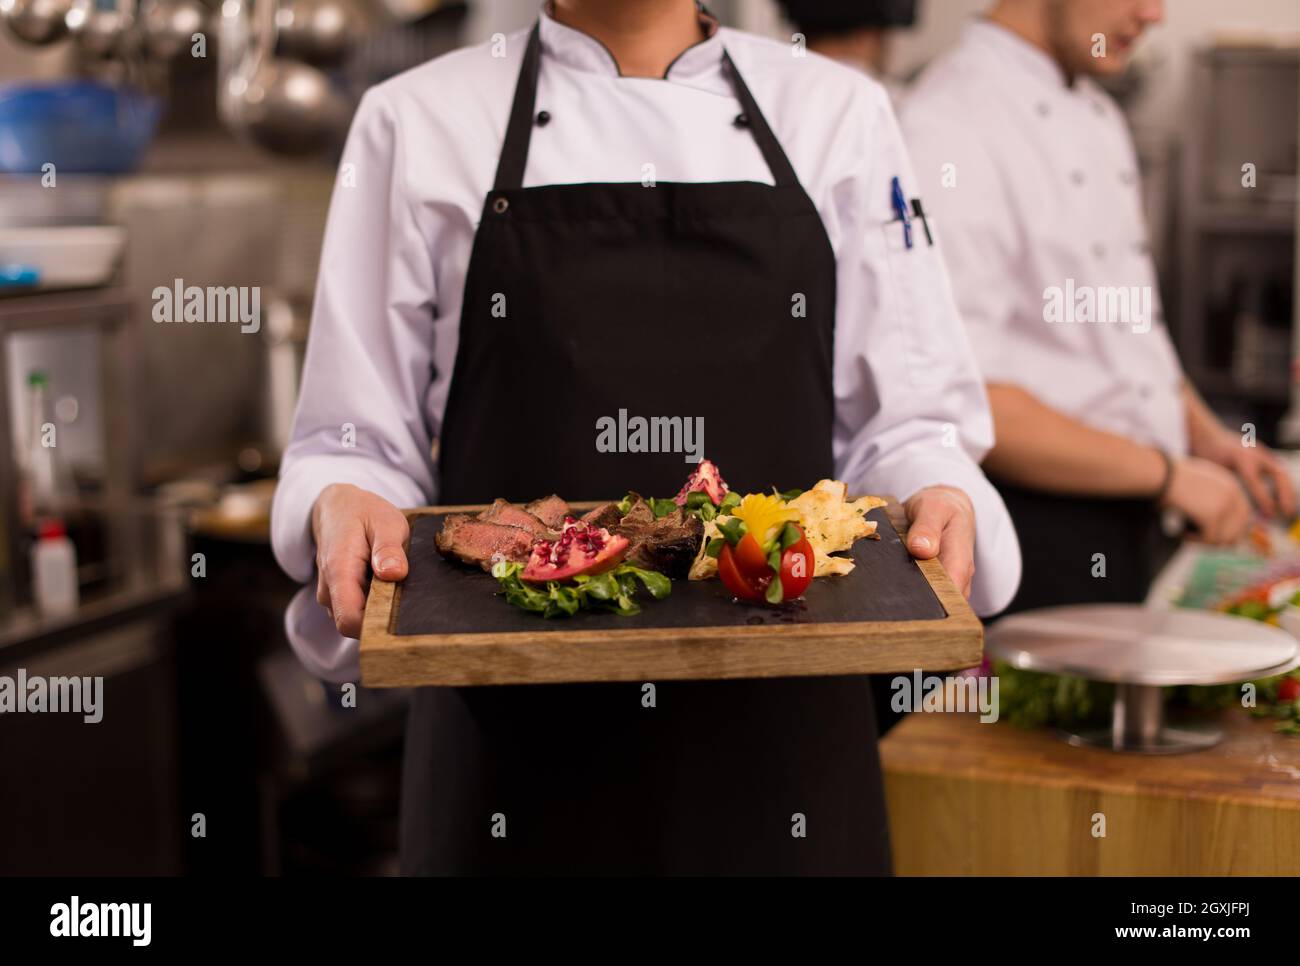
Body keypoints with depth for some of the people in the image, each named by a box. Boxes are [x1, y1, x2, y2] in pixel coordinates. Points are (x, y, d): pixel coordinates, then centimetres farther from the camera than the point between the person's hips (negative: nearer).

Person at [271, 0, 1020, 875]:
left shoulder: (838, 112, 8)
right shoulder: (418, 122, 3)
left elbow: (907, 419, 7)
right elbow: (359, 441, 2)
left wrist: (935, 495, -14)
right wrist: (343, 508, -19)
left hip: (774, 710, 2)